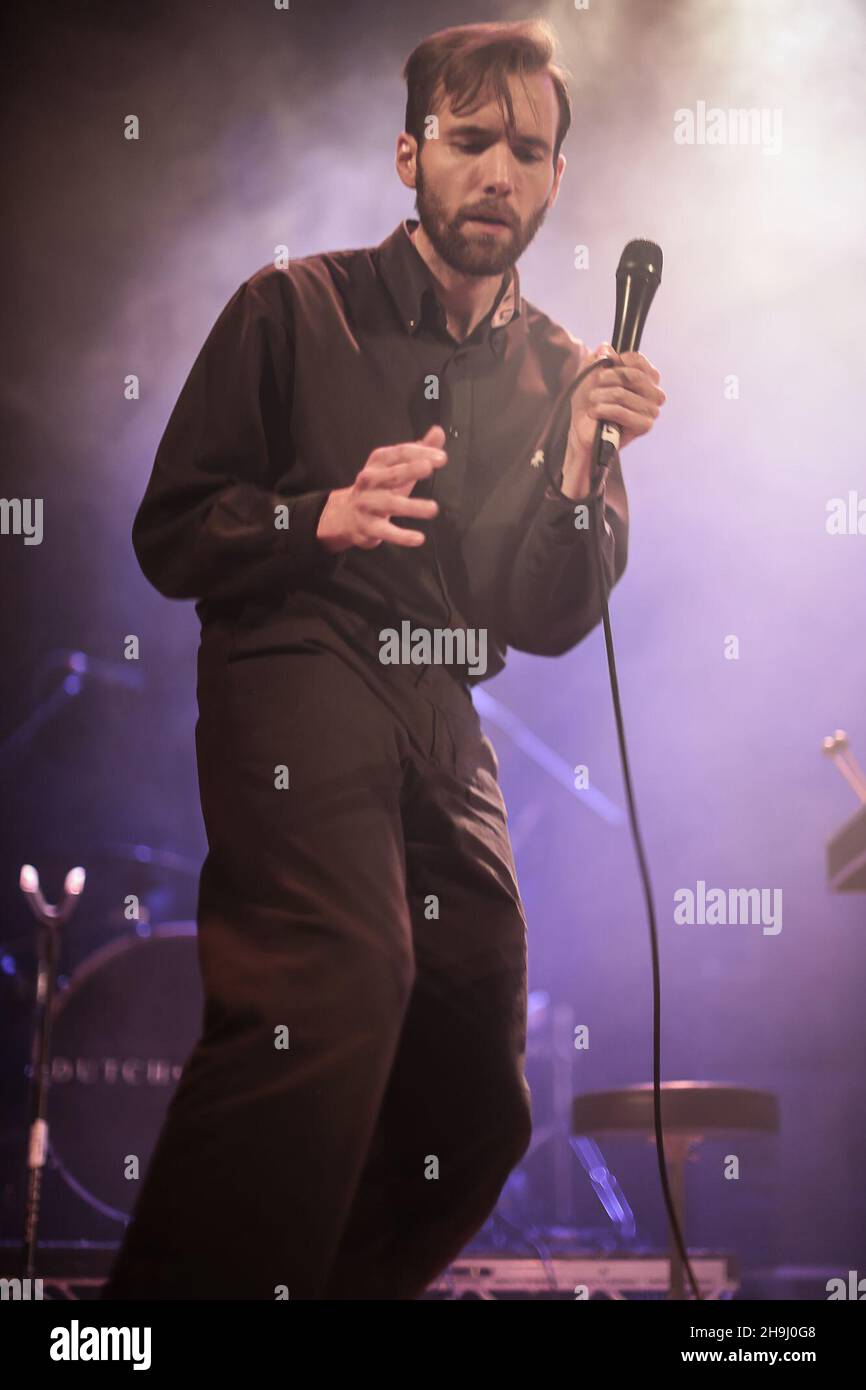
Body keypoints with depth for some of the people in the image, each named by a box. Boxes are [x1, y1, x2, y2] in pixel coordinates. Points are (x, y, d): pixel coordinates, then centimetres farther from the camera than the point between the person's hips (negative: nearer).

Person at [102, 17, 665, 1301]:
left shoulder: (557, 371, 13)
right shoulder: (294, 309, 3)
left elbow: (547, 624, 9)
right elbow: (170, 535, 1)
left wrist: (580, 467, -6)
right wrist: (324, 514, -16)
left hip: (442, 722, 6)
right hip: (294, 679, -5)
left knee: (478, 1116, 7)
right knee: (346, 982, -33)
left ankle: (332, 1285, 29)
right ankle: (185, 1287, -22)